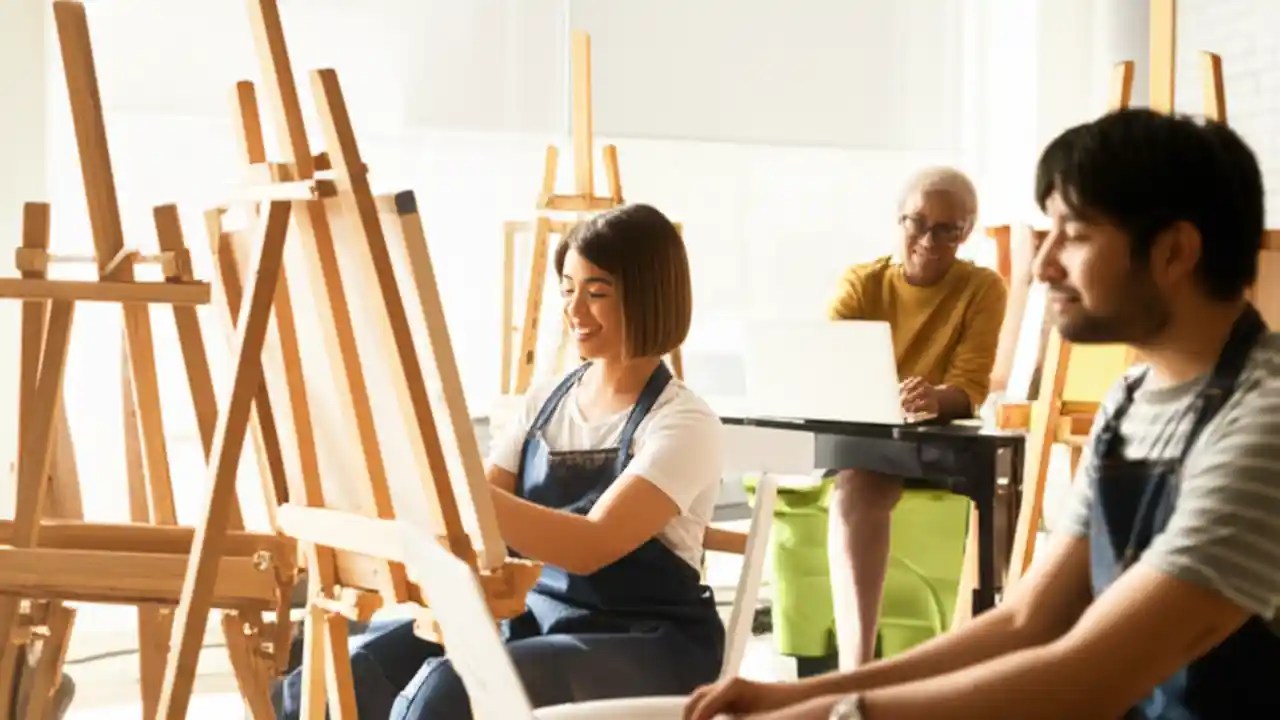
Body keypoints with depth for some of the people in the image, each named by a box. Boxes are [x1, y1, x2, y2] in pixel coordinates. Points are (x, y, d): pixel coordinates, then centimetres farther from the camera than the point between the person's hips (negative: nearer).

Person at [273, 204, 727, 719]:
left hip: (646, 650, -6)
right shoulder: (546, 400, 11)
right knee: (348, 671, -18)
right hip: (535, 617, 7)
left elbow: (590, 546, -25)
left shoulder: (685, 425, -11)